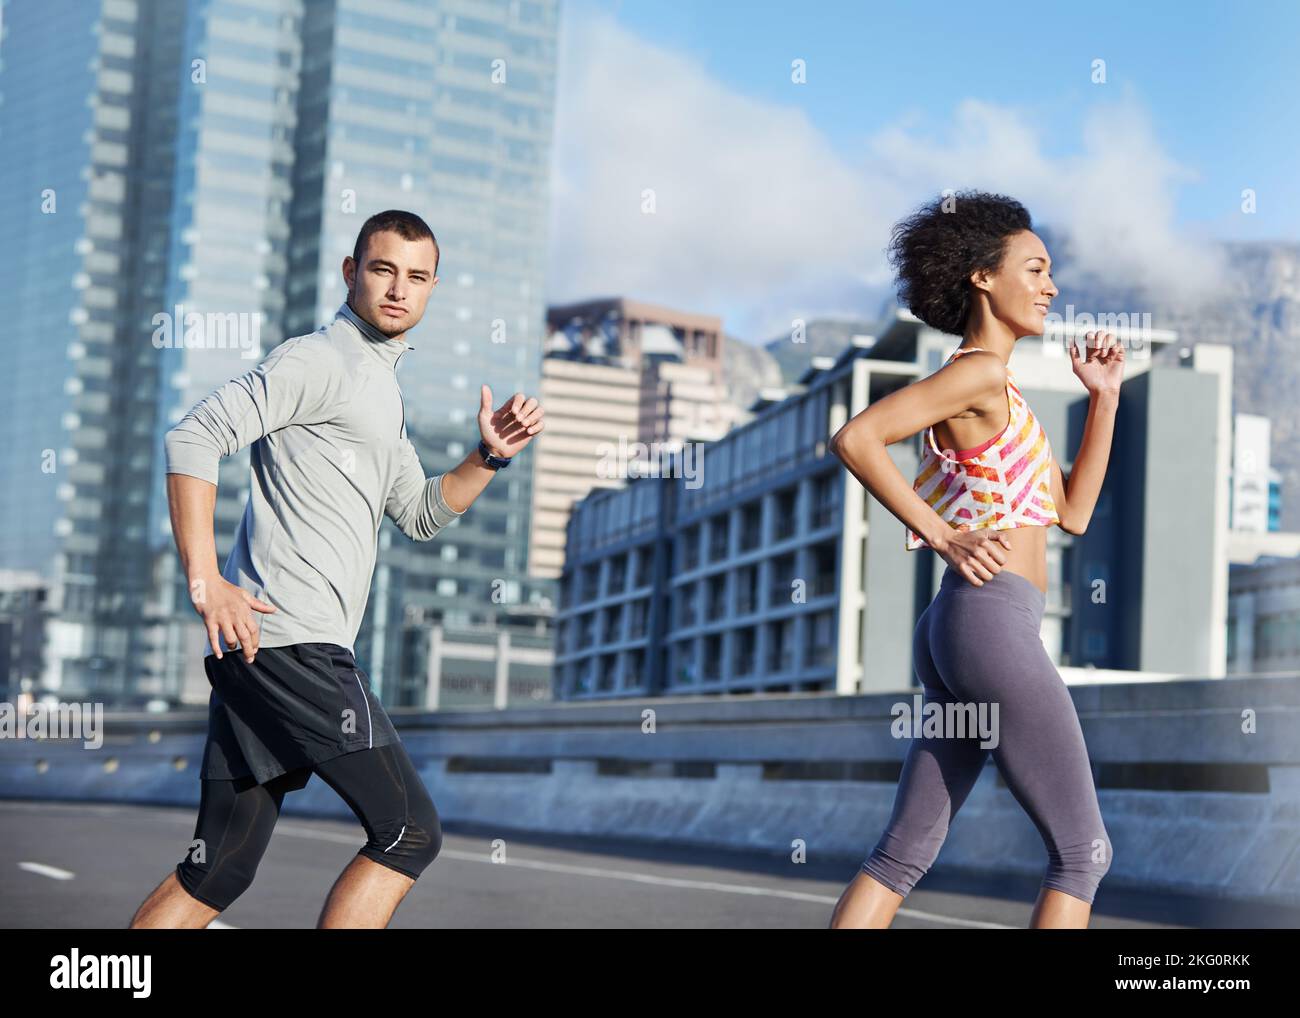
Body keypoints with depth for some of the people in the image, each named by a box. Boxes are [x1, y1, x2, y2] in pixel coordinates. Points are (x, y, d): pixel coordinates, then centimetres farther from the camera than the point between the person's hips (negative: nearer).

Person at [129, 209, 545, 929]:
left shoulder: (381, 386, 26)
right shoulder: (319, 359, -4)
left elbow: (420, 516, 31)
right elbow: (193, 437, -15)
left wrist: (489, 457, 14)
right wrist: (205, 581, -21)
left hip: (255, 648, 10)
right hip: (290, 640, -10)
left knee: (218, 872, 11)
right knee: (411, 831, -9)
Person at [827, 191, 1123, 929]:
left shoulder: (997, 395, 22)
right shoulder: (980, 372, -7)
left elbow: (1073, 513, 20)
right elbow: (856, 438, -19)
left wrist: (1105, 397, 16)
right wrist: (942, 536, -16)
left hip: (958, 628, 10)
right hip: (994, 624, -10)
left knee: (907, 851, 8)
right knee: (1083, 851, -2)